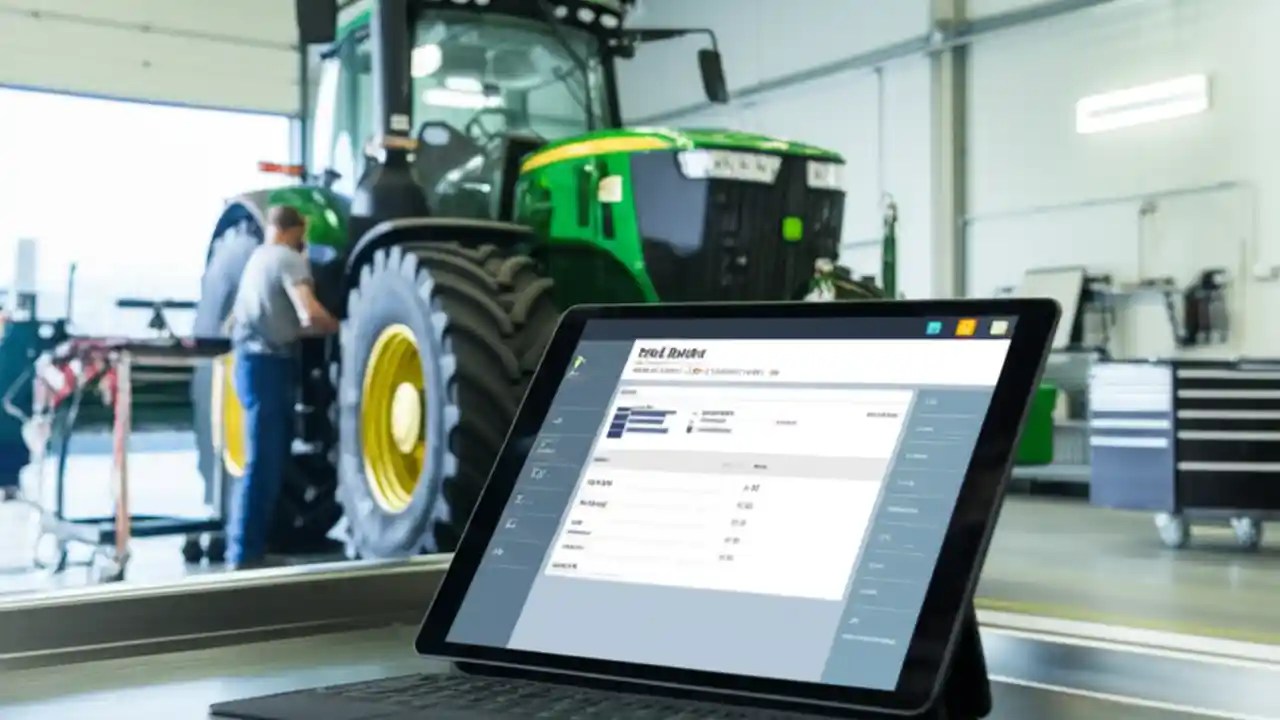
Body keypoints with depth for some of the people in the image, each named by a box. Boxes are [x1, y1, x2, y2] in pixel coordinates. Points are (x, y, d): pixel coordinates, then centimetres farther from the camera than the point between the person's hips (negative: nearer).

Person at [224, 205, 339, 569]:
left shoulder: (258, 257, 19)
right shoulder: (289, 258, -9)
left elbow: (233, 323, 28)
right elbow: (310, 314, -24)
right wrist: (338, 328, -7)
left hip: (253, 361, 9)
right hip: (268, 365, -9)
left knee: (270, 460, 13)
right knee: (263, 463, -7)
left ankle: (250, 545, 18)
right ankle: (245, 553, -6)